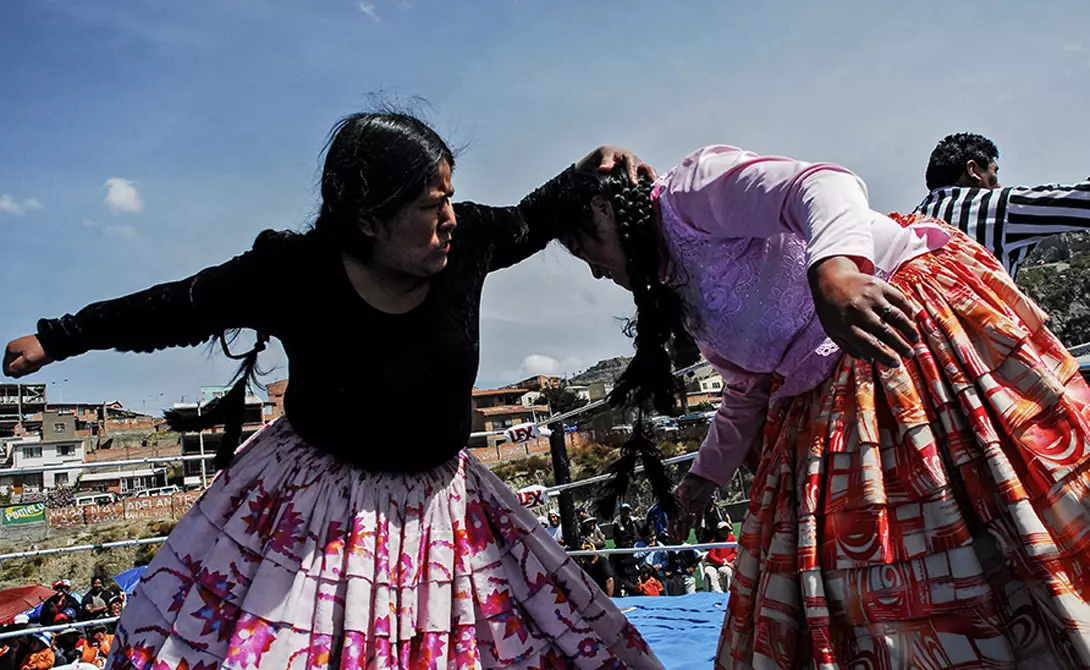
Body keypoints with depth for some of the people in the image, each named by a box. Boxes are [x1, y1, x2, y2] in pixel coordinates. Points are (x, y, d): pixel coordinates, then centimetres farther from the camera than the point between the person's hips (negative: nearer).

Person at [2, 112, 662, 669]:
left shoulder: (465, 240, -13)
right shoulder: (292, 271, -20)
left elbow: (528, 220, 9)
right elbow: (178, 308, -6)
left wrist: (585, 177, -7)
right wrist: (56, 338, 3)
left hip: (436, 500, 3)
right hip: (311, 490, -2)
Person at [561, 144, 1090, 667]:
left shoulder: (688, 191, -7)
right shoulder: (677, 295, 18)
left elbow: (820, 185, -23)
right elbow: (746, 391, 25)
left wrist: (832, 272, -43)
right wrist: (706, 474, 33)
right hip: (825, 399, 9)